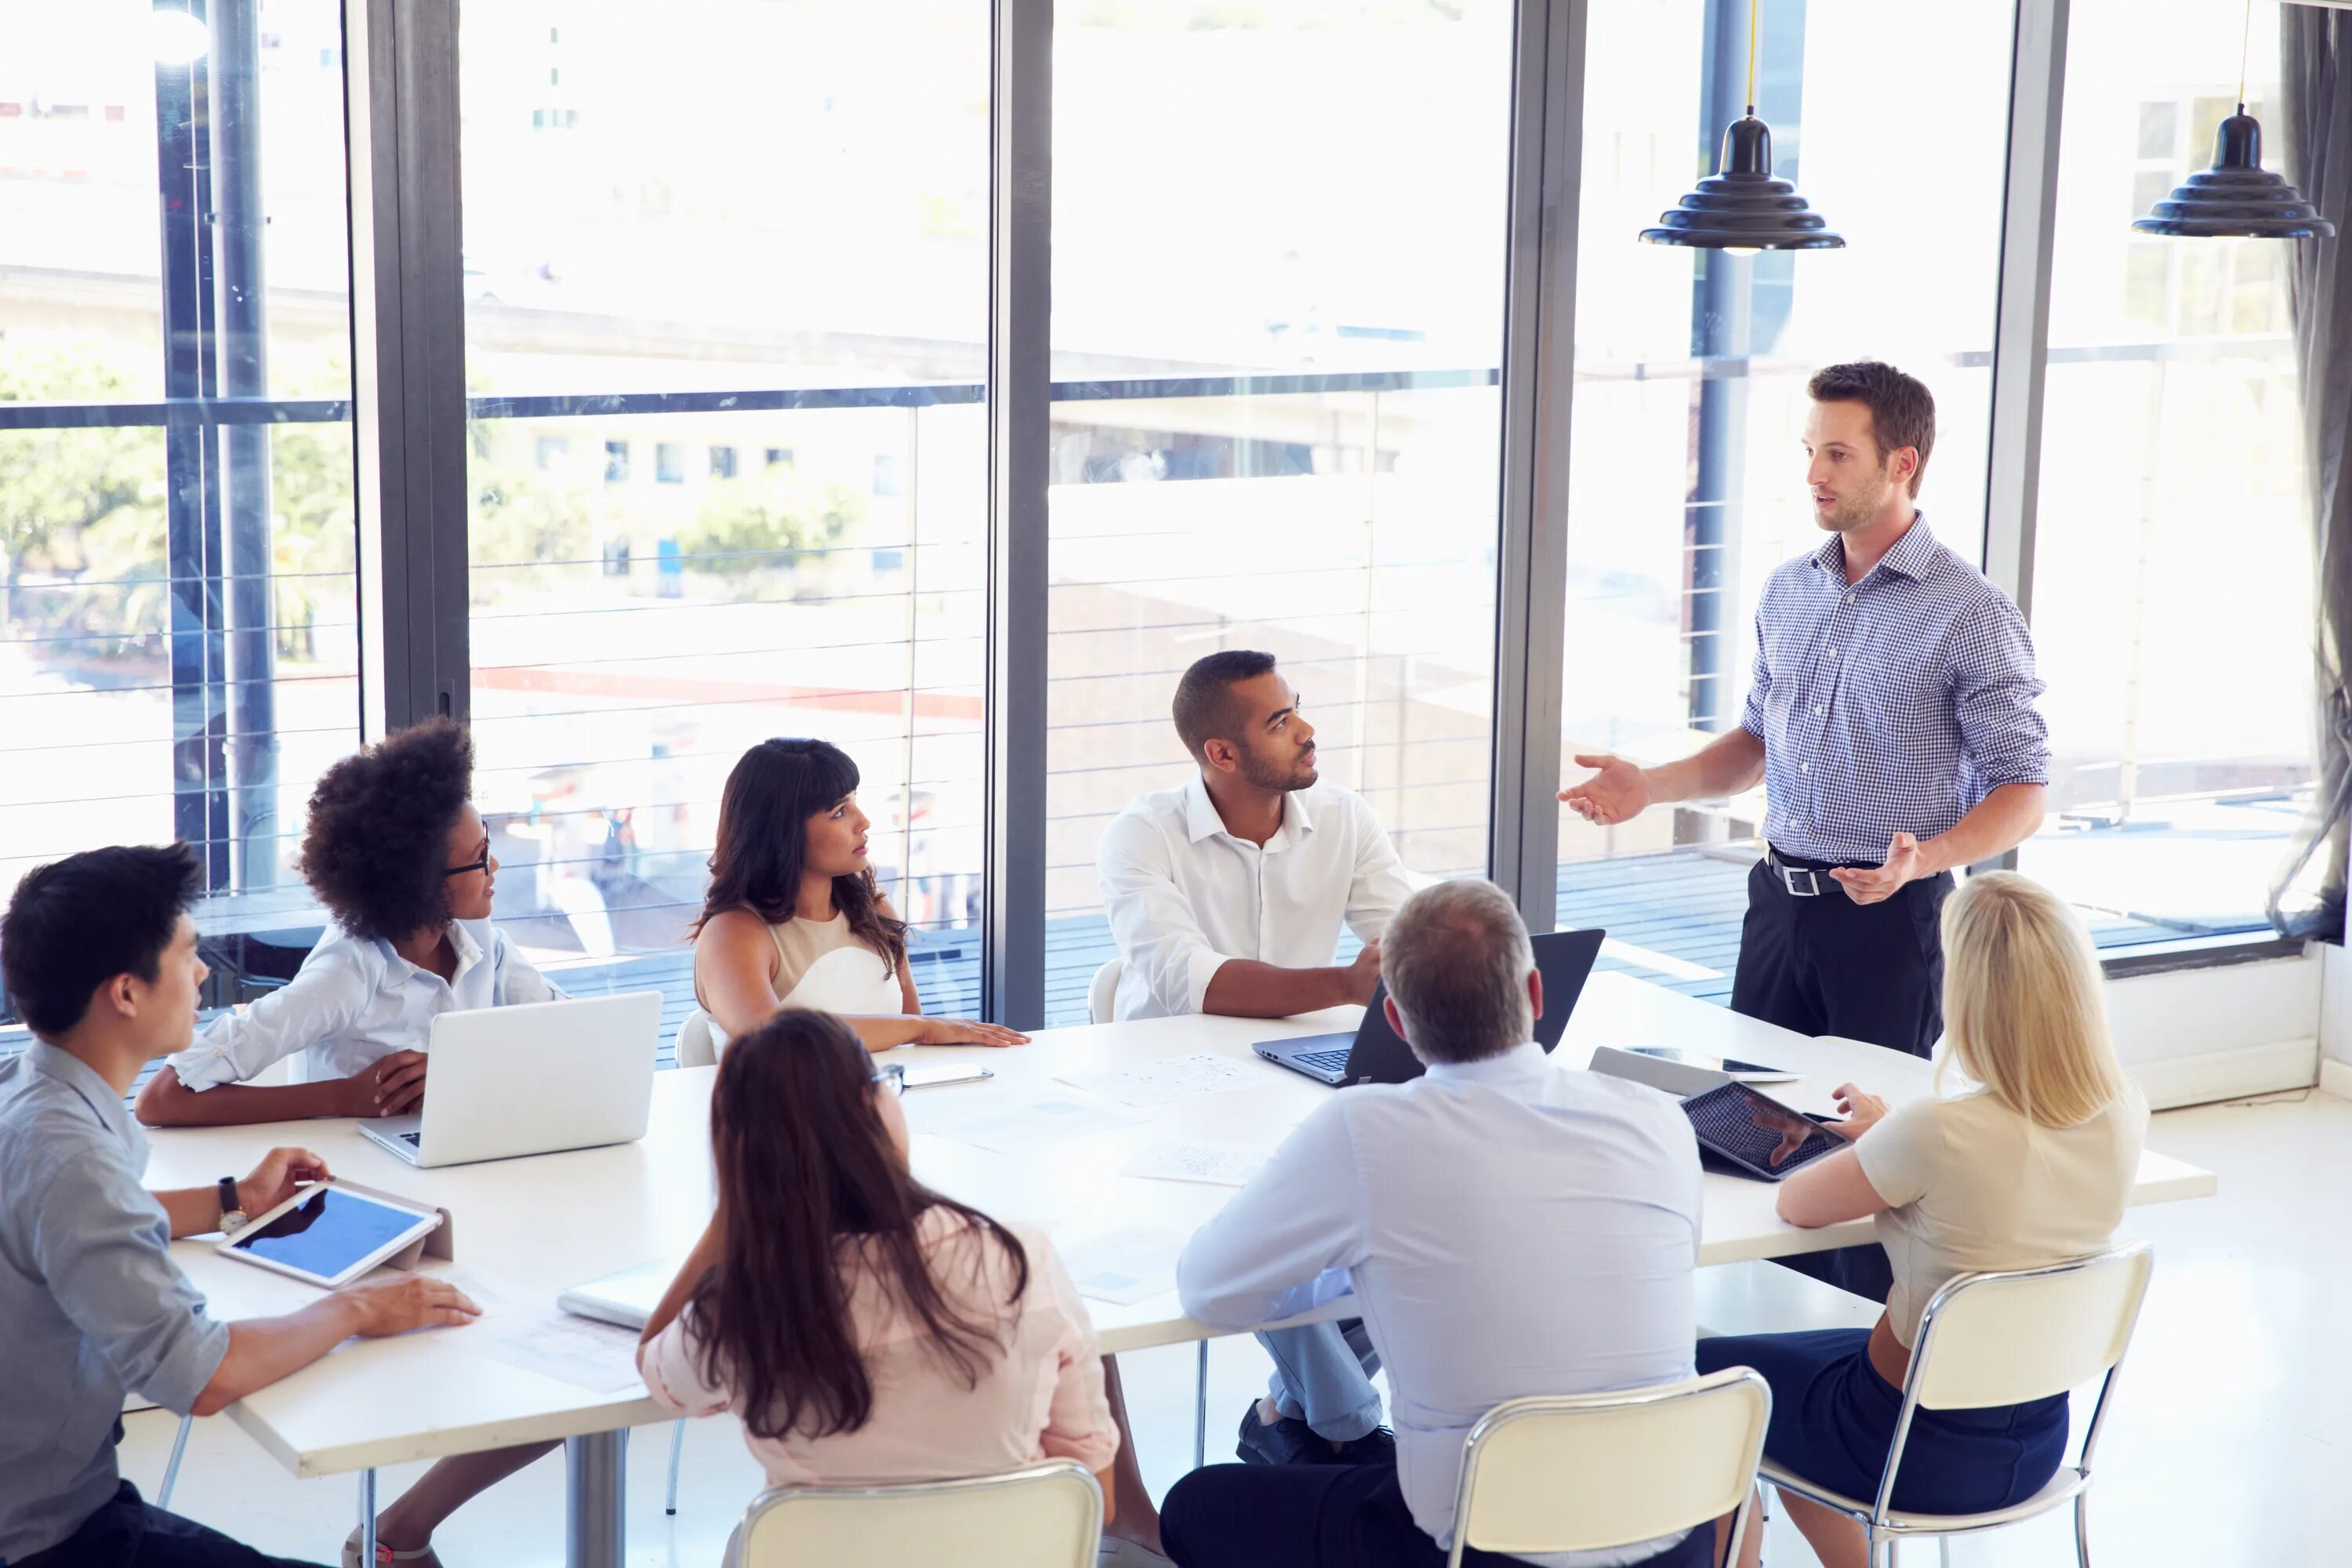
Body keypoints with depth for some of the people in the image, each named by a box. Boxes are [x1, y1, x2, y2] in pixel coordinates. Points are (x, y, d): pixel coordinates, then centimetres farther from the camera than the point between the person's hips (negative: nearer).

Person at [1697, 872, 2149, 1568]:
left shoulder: (1937, 1134, -31)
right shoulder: (2125, 1112, -12)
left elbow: (1795, 1204, -13)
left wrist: (1886, 1138, 3)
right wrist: (1893, 1132, 16)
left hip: (1923, 1450, -6)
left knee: (1707, 1372, 20)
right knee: (1801, 1356, 31)